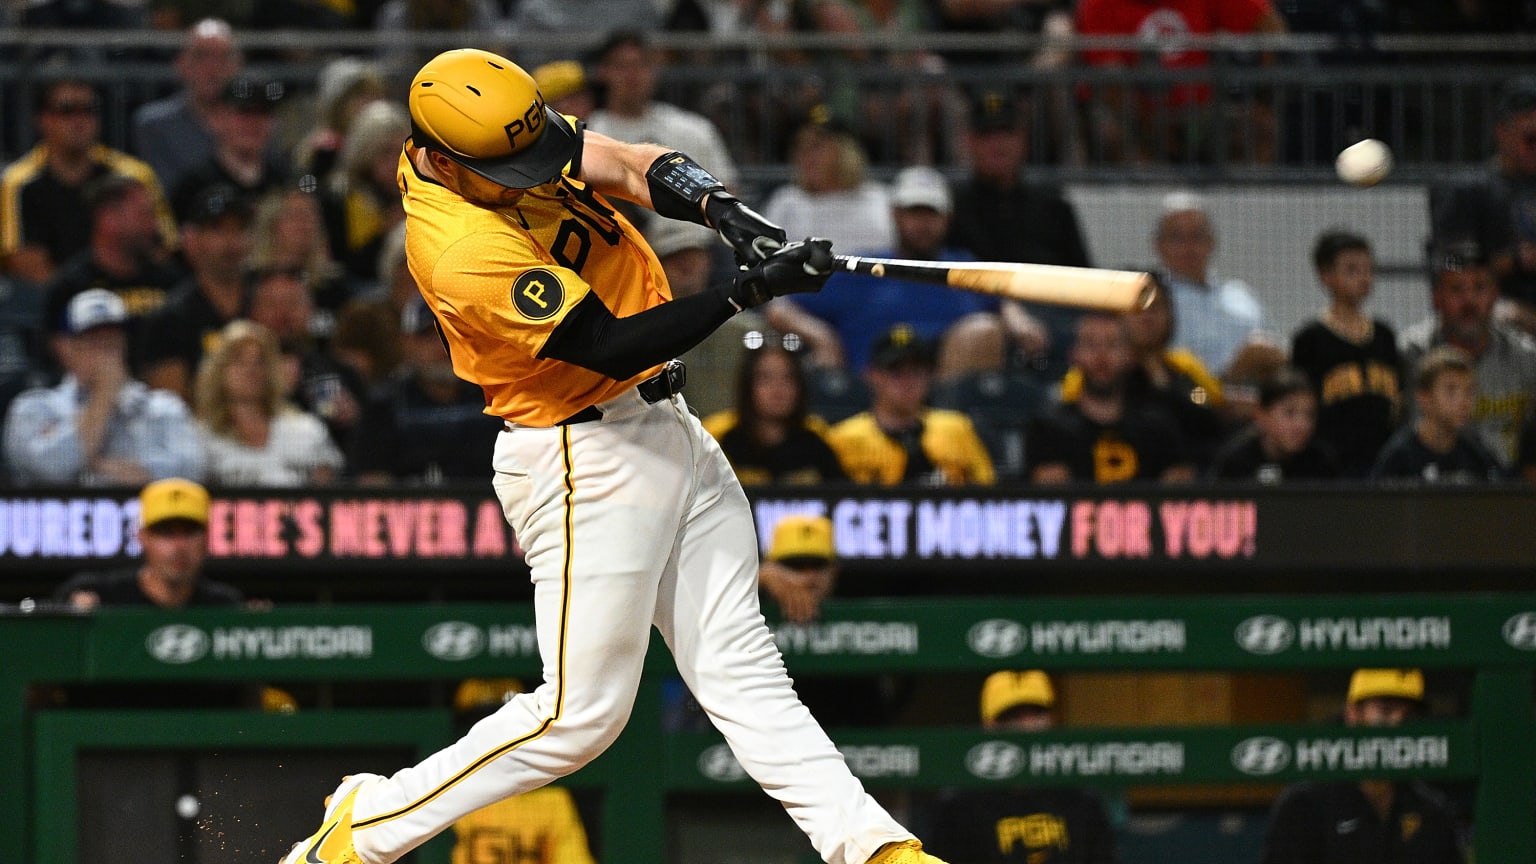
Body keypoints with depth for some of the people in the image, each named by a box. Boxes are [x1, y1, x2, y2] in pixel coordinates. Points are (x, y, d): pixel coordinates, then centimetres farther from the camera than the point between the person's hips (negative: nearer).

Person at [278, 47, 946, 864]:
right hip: (586, 459, -9)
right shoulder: (466, 251, -27)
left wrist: (725, 211, -23)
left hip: (667, 430, 9)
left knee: (740, 667, 7)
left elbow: (635, 168, -3)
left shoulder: (507, 138, -2)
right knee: (580, 711, -5)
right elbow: (609, 347, -27)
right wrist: (749, 290, -29)